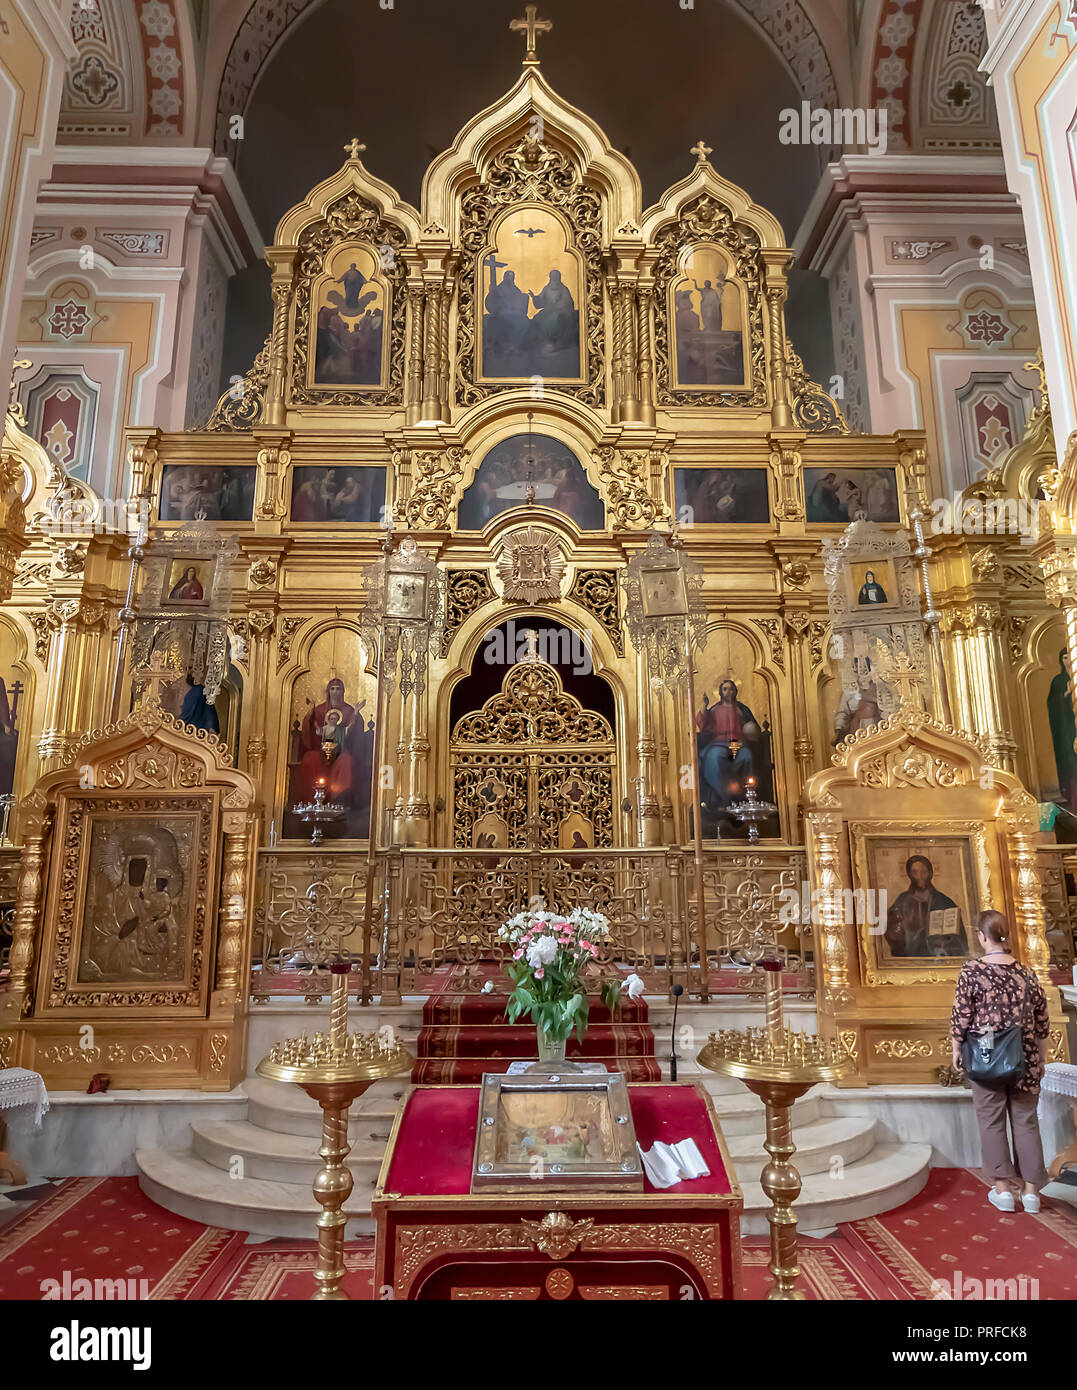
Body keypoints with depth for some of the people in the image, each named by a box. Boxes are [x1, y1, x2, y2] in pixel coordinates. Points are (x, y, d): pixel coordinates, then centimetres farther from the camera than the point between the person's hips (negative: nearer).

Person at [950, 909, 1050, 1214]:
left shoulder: (972, 970, -12)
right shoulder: (1025, 972, 0)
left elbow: (961, 1015, -11)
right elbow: (1041, 1020, 7)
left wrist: (956, 1048, 4)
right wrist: (1041, 1058, 19)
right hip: (1024, 1059, 3)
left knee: (991, 1121, 7)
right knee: (1025, 1121, 12)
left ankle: (1003, 1188, 11)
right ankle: (1030, 1189, 16)